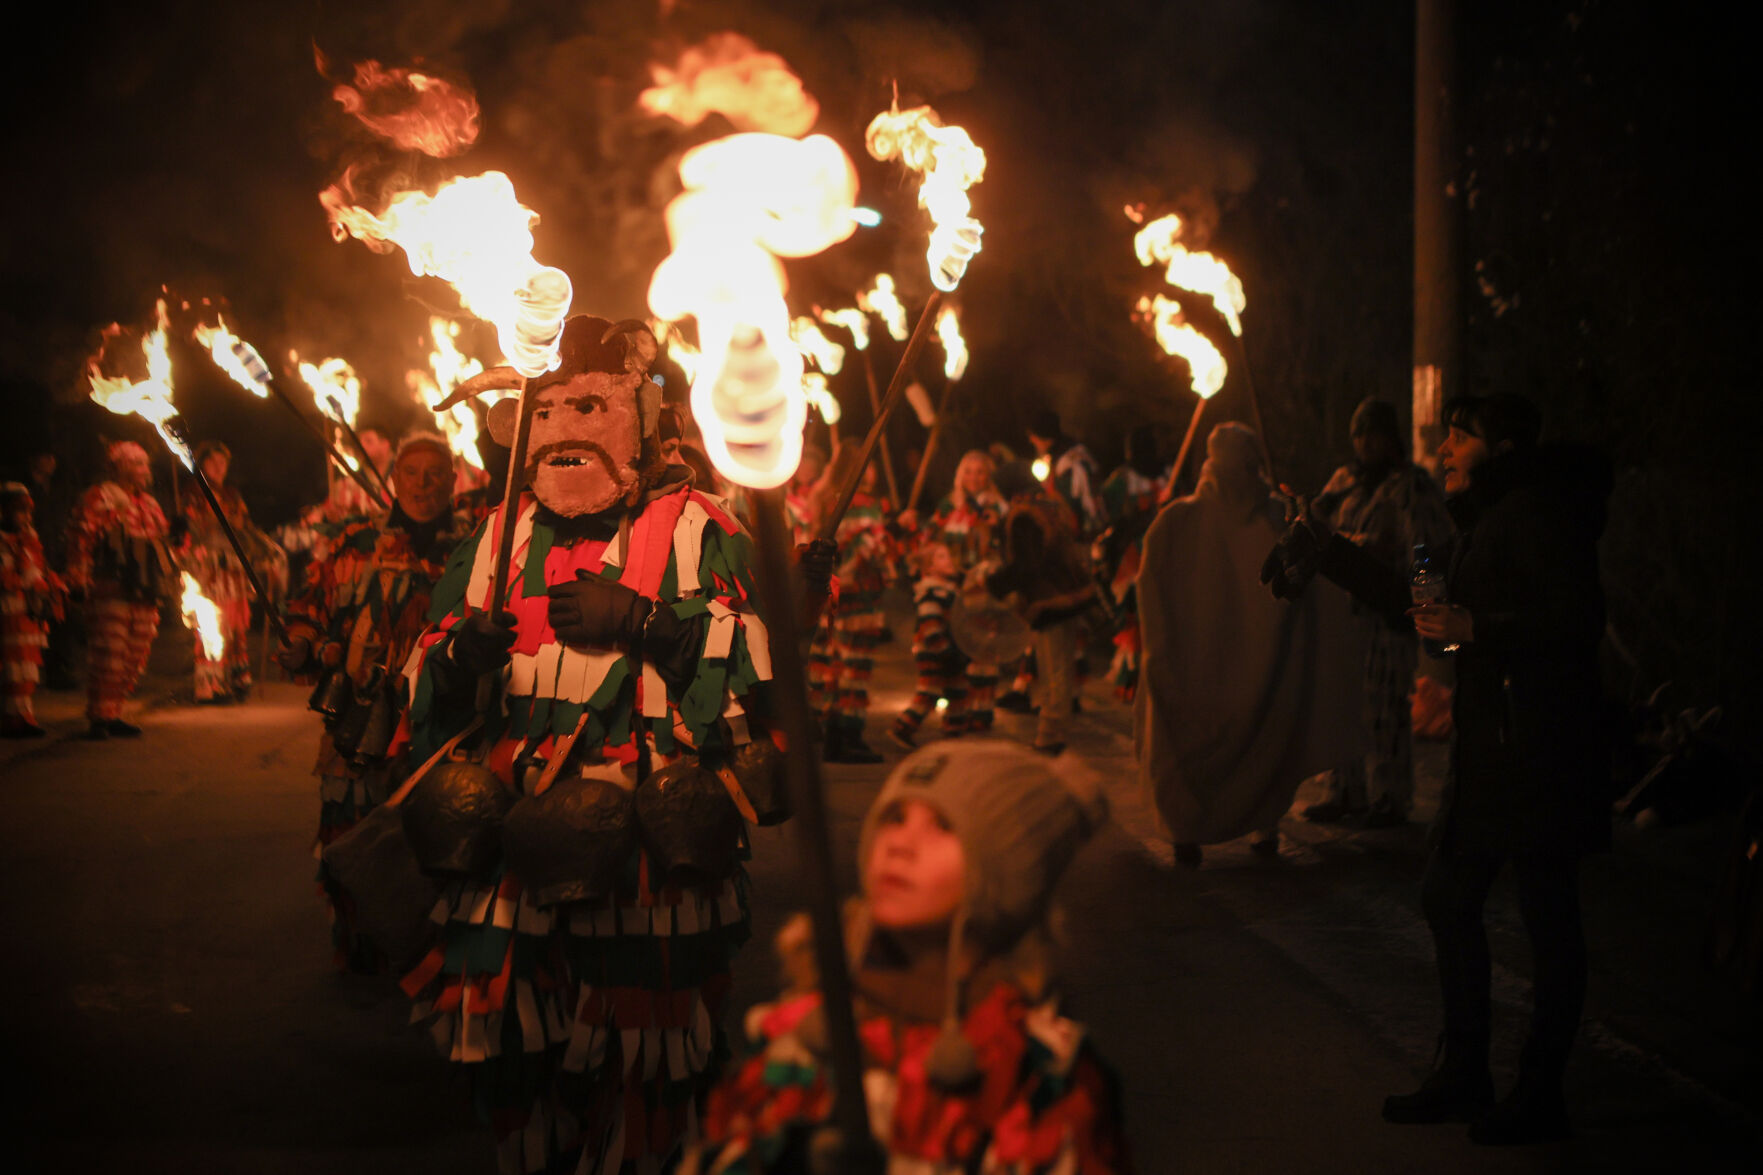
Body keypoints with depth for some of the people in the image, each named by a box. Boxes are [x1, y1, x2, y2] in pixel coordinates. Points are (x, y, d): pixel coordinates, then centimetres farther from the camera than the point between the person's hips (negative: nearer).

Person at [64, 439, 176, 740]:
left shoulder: (149, 504, 21)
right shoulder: (100, 498, -2)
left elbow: (162, 543, 28)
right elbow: (81, 538, -8)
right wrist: (79, 580, -14)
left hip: (144, 597, 8)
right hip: (111, 593, -8)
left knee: (135, 660, 7)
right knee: (108, 658, -10)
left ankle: (113, 716, 16)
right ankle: (99, 718, -4)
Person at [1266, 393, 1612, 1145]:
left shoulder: (1537, 513, -12)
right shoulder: (1483, 522, 19)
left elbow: (1579, 616, -22)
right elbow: (1421, 610, 27)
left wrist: (1479, 628, -26)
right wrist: (1327, 555, 26)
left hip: (1541, 751, -10)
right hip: (1490, 752, 10)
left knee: (1548, 917, -1)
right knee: (1448, 898, 13)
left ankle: (1540, 1096, 8)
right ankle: (1464, 1075, 24)